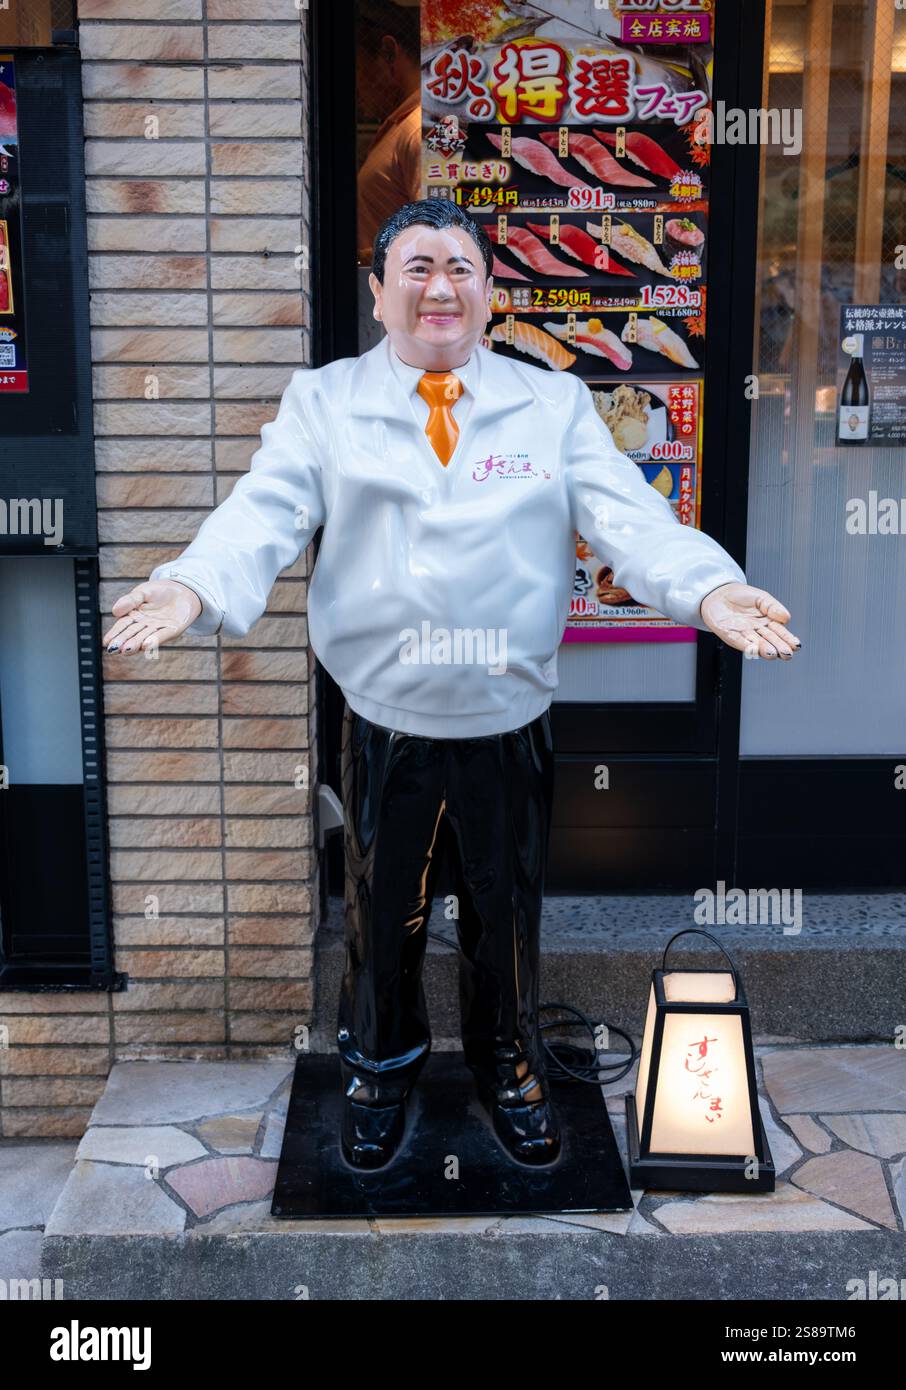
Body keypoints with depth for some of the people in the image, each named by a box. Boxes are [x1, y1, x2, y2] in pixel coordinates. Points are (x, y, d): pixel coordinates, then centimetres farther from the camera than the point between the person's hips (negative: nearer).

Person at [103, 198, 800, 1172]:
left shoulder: (555, 404, 3)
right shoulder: (323, 401, 2)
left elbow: (627, 515, -8)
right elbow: (266, 511, -10)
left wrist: (709, 588, -27)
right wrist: (193, 587, -31)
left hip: (509, 723, 1)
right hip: (384, 720, 0)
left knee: (506, 911, 17)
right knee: (382, 911, 16)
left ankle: (509, 1072, 44)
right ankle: (379, 1069, 44)